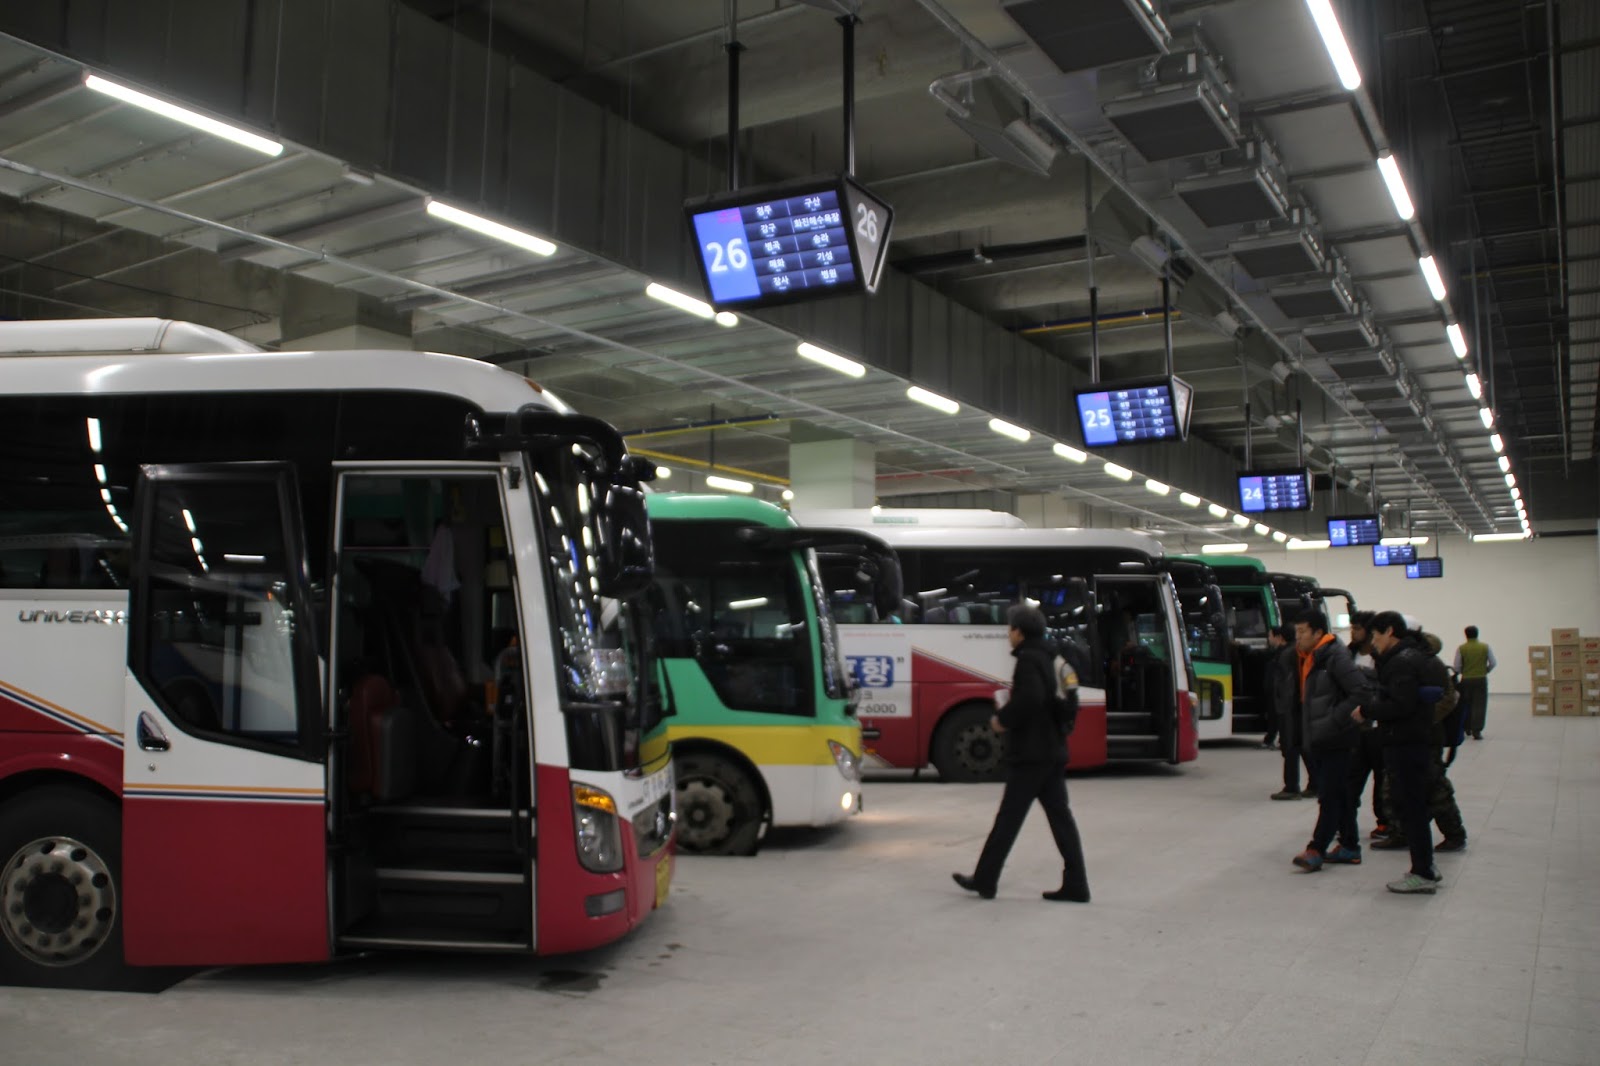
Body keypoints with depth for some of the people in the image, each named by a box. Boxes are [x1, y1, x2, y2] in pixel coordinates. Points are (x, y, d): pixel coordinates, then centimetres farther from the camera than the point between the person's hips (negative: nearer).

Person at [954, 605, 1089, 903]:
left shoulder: (1028, 660, -14)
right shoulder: (1051, 659, 15)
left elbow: (1029, 698, -28)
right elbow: (1069, 697, 20)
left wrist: (1002, 720, -14)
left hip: (1030, 754, -9)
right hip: (1053, 751, 9)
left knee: (1008, 817, -1)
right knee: (1060, 816, 8)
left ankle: (984, 880, 7)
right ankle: (1075, 885, 8)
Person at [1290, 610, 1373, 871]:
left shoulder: (1335, 657, -14)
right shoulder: (1308, 658, 13)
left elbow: (1363, 691, -21)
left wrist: (1336, 719, -20)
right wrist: (1306, 733, 11)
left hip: (1335, 740, -9)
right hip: (1318, 740, 9)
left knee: (1330, 796, -7)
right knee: (1339, 794, 14)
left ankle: (1316, 850, -8)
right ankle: (1350, 846, 22)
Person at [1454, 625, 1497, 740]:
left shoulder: (1461, 648, -5)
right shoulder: (1485, 647, -2)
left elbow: (1457, 667, -6)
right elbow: (1493, 663, -2)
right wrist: (1485, 671, 14)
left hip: (1466, 680, 0)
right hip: (1481, 679, 0)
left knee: (1466, 705, 15)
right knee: (1479, 706, 0)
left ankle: (1468, 729, 24)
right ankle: (1476, 731, -8)